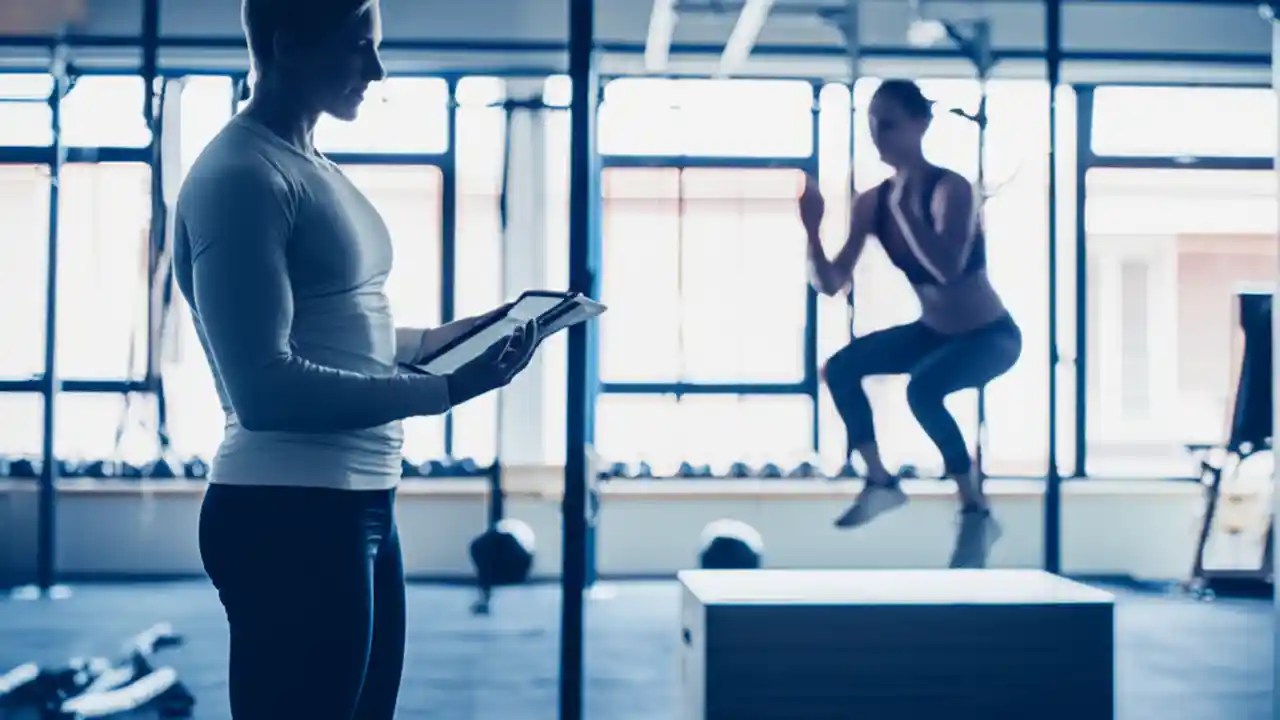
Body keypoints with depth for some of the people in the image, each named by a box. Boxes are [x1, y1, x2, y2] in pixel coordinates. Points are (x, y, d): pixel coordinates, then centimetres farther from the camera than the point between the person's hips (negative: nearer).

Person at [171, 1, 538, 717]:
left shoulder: (317, 170, 17)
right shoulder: (240, 175, -13)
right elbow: (263, 384, -21)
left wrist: (452, 335, 10)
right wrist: (444, 390, -22)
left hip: (362, 502, 10)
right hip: (289, 516, -10)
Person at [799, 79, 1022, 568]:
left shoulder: (952, 189, -24)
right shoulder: (871, 202, -6)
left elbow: (947, 267, -40)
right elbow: (831, 284, -7)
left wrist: (903, 202, -37)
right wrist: (812, 229, -22)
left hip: (990, 335, -7)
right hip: (932, 331, 7)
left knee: (922, 389, -32)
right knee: (840, 368, -6)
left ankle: (976, 512, -17)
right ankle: (880, 482, 11)